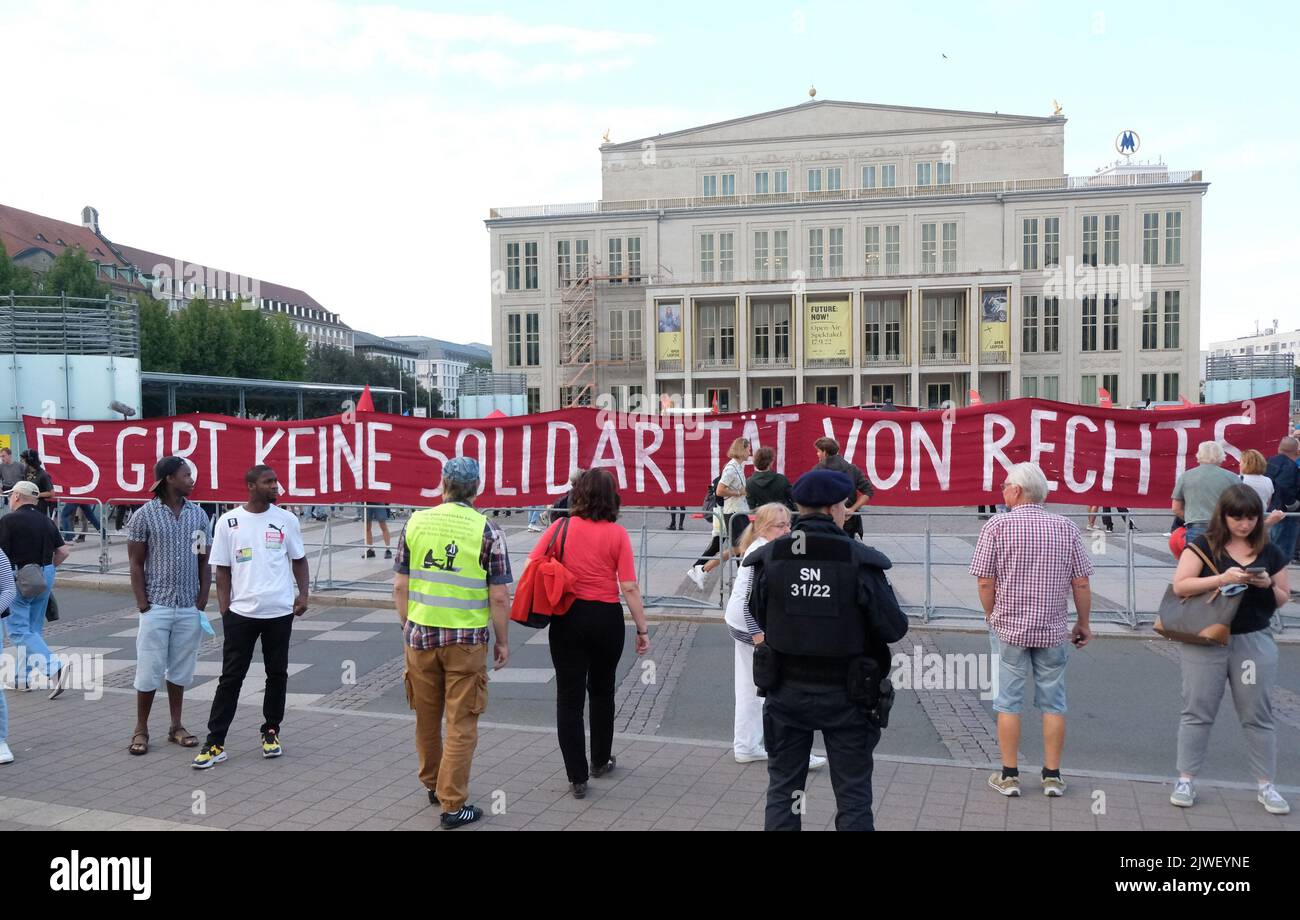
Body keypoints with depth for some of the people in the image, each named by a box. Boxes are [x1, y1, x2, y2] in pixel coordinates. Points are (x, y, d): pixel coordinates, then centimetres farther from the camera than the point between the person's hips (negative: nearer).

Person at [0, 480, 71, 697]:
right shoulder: (46, 521, 8)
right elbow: (63, 551, 8)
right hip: (46, 577, 7)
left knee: (18, 630, -4)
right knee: (34, 629, 15)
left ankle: (55, 668, -20)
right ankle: (23, 678, 22)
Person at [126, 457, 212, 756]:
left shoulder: (198, 514, 5)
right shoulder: (145, 514, -4)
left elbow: (204, 563, 8)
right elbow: (136, 563, -2)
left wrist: (202, 602, 2)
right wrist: (142, 604, -8)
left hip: (189, 608, 3)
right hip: (156, 607, -3)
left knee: (180, 670, 11)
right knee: (149, 670, 3)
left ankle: (176, 726, 22)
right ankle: (140, 729, 17)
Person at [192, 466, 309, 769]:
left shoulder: (286, 520, 1)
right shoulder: (228, 522, -1)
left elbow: (299, 560, 10)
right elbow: (222, 571, 3)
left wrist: (303, 594, -2)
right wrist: (224, 610, -3)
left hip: (280, 612, 1)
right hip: (241, 613, -1)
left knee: (277, 674, 10)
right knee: (230, 677, 2)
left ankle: (271, 732, 25)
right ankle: (215, 743, 8)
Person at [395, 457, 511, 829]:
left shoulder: (416, 522, -1)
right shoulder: (486, 530, -9)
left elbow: (400, 586, 4)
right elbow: (499, 597, -9)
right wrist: (503, 642, 2)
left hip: (420, 635, 3)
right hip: (467, 640, -3)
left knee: (426, 718, 18)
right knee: (461, 724, 6)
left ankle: (433, 785, 36)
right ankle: (452, 805, 10)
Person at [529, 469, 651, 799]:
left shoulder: (560, 528, -5)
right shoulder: (617, 534, -8)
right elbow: (630, 588, -10)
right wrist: (642, 629, -3)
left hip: (567, 619, 0)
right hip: (606, 618, 0)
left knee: (569, 697, 8)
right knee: (602, 691, 22)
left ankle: (577, 776, 10)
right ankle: (600, 760, 37)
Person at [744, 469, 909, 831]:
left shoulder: (769, 558, -8)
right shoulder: (861, 562, -16)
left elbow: (759, 617, 4)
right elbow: (894, 629, -12)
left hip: (787, 690, 2)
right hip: (845, 695, -2)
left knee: (783, 790, 16)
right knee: (853, 798, 11)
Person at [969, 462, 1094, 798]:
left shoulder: (996, 527, -10)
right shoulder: (1065, 528, -2)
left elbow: (985, 582, -10)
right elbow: (1081, 584, -1)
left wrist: (993, 617, 6)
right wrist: (1083, 623, 12)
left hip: (1009, 628, -2)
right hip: (1054, 630, 2)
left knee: (1008, 702, 7)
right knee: (1052, 702, 12)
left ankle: (1009, 776, 13)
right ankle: (1052, 776, 19)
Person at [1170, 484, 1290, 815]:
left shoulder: (1270, 552, 5)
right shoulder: (1203, 545, -4)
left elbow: (1284, 598, 11)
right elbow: (1180, 586, -11)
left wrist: (1267, 585, -11)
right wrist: (1222, 579, -22)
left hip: (1254, 641, 2)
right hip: (1205, 642, -2)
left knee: (1257, 715, 8)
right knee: (1198, 711, 5)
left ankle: (1266, 785, 20)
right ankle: (1185, 780, 13)